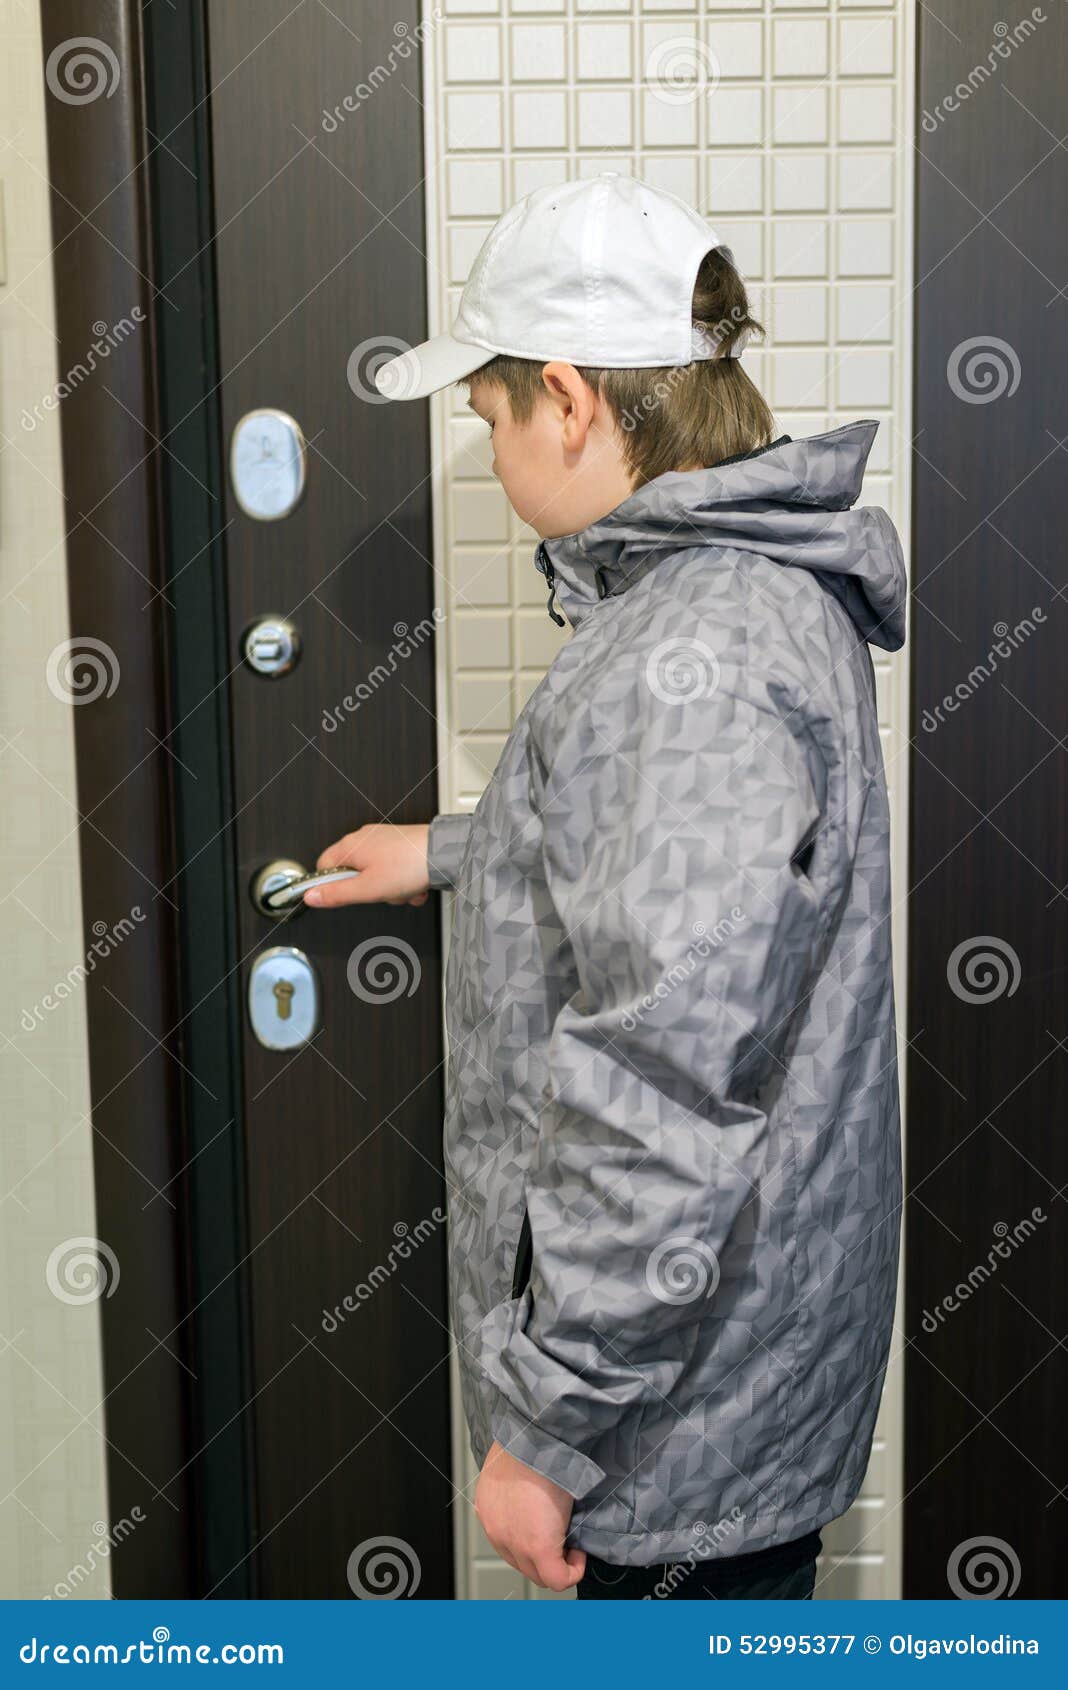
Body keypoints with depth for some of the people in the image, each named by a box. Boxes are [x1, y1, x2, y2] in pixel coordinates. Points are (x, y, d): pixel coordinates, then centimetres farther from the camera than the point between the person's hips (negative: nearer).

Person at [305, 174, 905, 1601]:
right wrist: (451, 853, 32)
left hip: (690, 1396, -9)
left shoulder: (696, 668, -29)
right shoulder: (747, 588, 5)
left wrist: (547, 1425, -24)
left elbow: (661, 1113, -32)